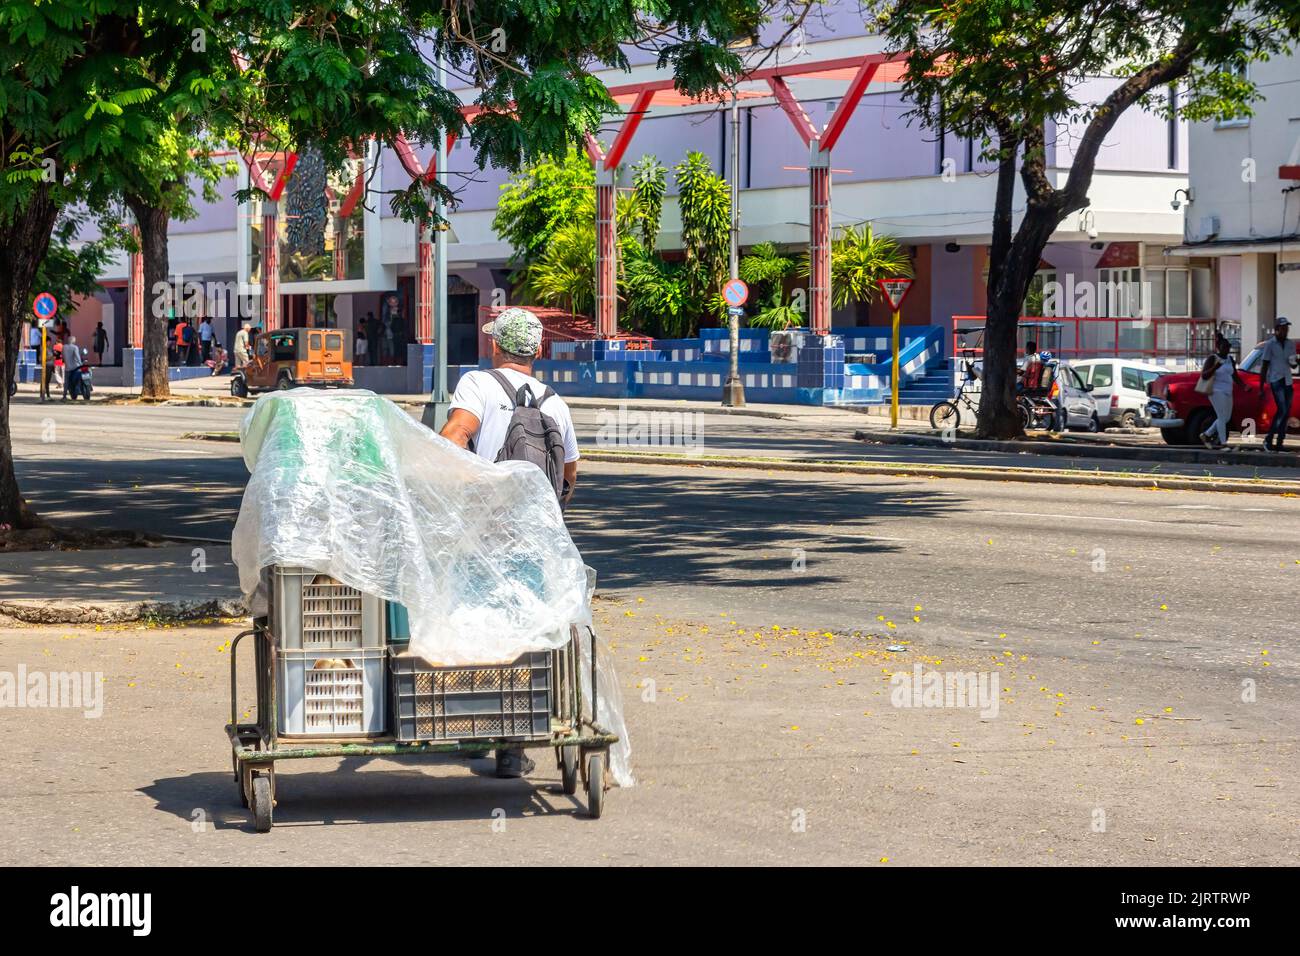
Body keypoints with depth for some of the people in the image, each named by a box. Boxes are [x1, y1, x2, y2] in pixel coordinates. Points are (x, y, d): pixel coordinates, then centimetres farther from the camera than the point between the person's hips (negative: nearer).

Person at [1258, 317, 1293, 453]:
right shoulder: (1270, 344, -1)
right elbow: (1264, 366, -2)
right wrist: (1261, 388, -6)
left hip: (1287, 381, 6)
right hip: (1275, 380, -6)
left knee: (1286, 412, 1)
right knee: (1282, 409, -18)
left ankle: (1280, 443, 5)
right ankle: (1268, 440, -12)